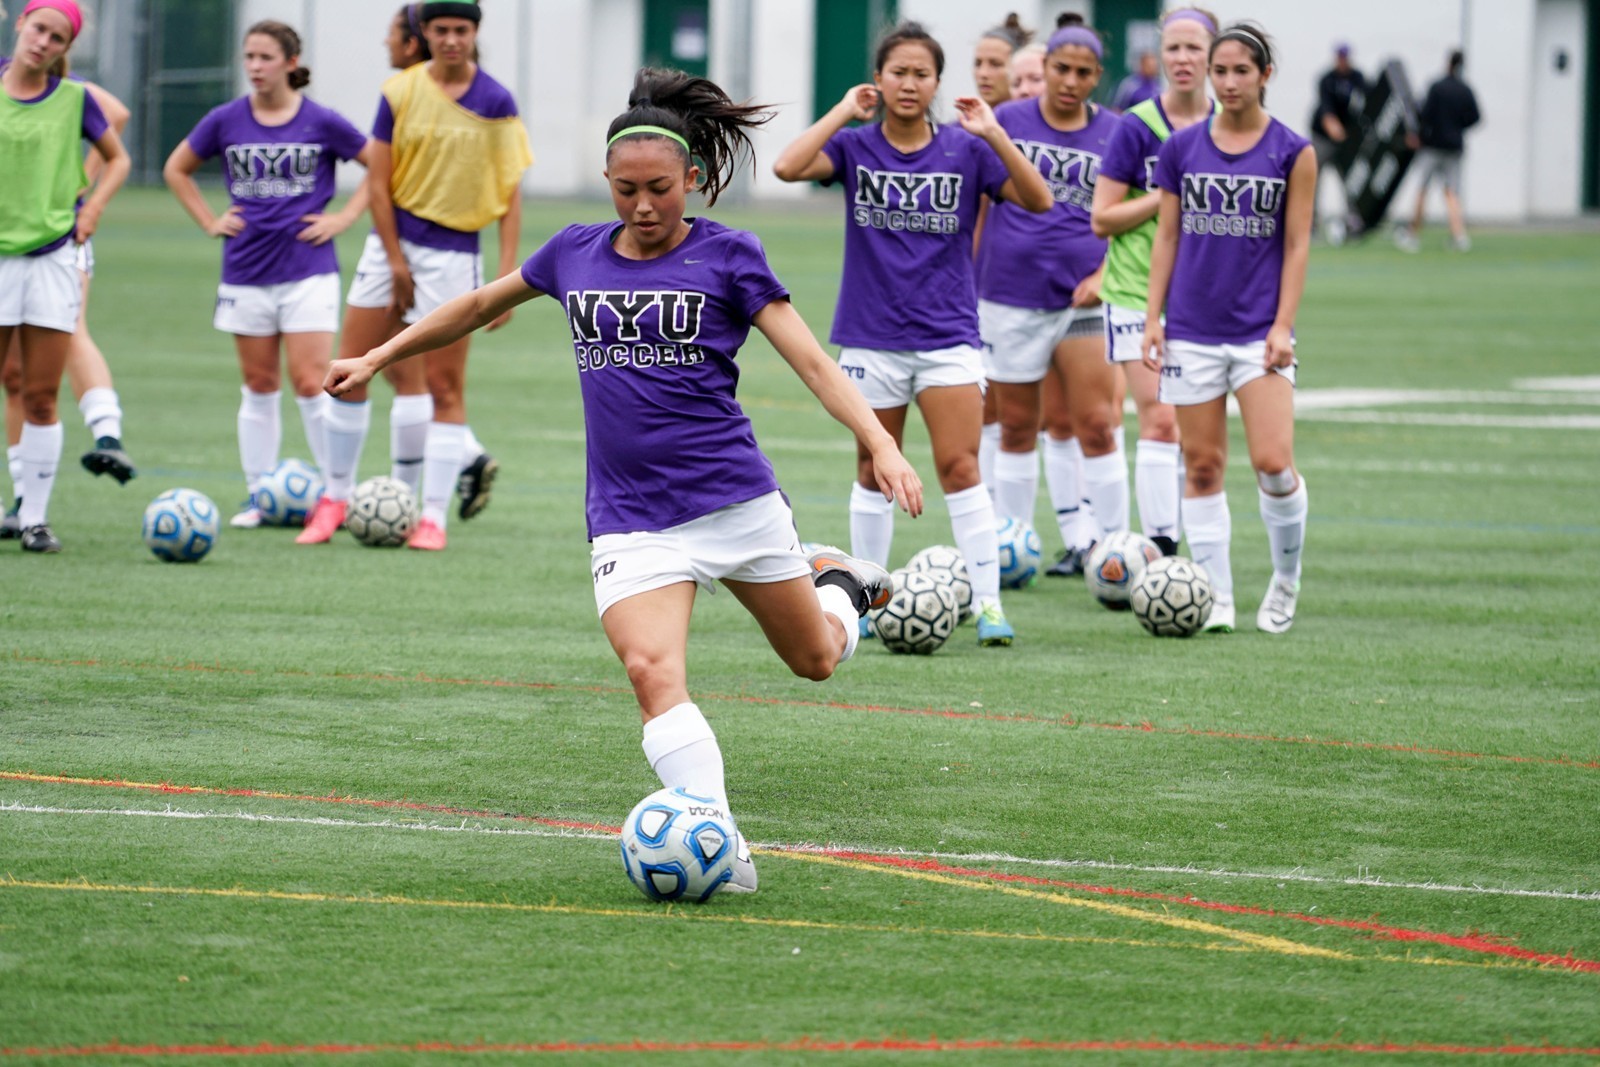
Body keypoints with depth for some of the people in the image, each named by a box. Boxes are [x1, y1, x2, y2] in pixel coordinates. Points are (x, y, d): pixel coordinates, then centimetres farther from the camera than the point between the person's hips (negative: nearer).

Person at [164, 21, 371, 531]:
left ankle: (340, 493, 1)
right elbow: (177, 169, 17)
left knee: (311, 384, -8)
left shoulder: (322, 123, -4)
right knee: (259, 386, 8)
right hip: (246, 271, 3)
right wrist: (210, 221, 8)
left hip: (308, 271, -3)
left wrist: (345, 217, -1)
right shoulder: (226, 121, 3)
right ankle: (258, 495, 15)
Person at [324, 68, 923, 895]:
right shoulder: (575, 255, 7)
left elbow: (811, 361, -7)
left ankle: (840, 584, 51)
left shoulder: (727, 255, -3)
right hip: (631, 516, 1)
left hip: (736, 499, -1)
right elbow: (480, 305, 23)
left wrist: (881, 445, -20)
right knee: (652, 671, -24)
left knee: (814, 659, 15)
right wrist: (378, 359, 26)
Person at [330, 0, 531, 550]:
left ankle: (433, 515, 2)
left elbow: (510, 192, -4)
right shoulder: (399, 92, -2)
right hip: (394, 238, 2)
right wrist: (397, 263, -6)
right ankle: (336, 499, 15)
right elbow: (378, 183, -1)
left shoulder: (495, 103, -5)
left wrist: (507, 276, -10)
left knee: (444, 386, -3)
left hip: (454, 251, -2)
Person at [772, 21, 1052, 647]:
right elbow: (788, 167, -18)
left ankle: (987, 604, -7)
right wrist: (844, 112, -16)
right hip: (872, 336, 1)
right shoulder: (855, 147, -1)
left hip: (947, 335, -1)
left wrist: (993, 135, -19)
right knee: (874, 472, 10)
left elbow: (1038, 201, -9)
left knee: (959, 468, -9)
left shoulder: (964, 151, -1)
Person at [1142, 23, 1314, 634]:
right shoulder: (1182, 148, 6)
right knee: (1202, 466, 2)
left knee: (1273, 463, -12)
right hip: (1192, 330, 2)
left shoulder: (1293, 153, 0)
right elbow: (1167, 238, 10)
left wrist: (1283, 325, -7)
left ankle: (1286, 579, 11)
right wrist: (1153, 317, 3)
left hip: (1259, 329, -2)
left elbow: (1296, 245, 0)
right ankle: (1216, 597, 10)